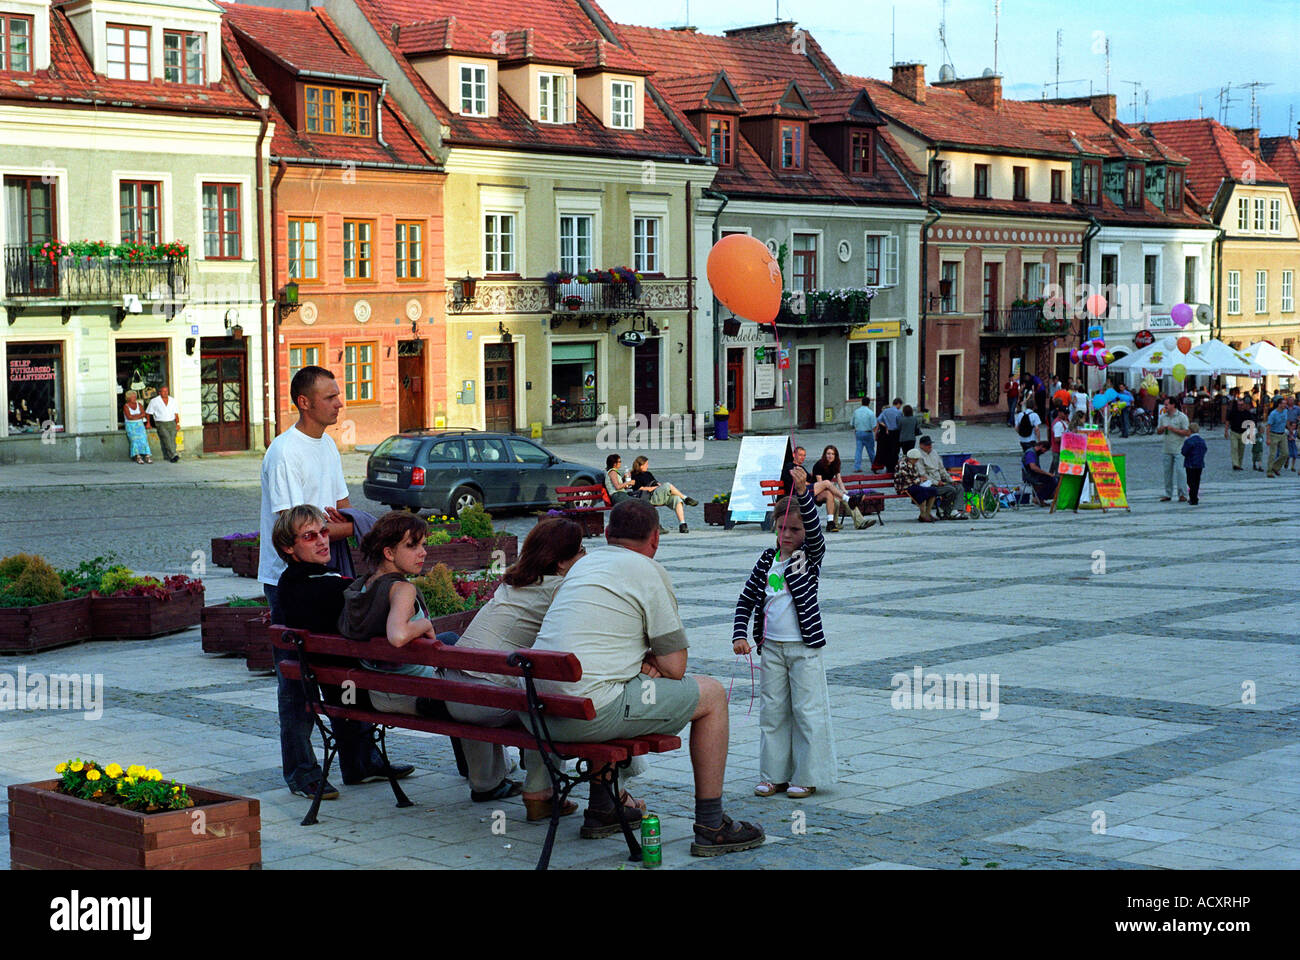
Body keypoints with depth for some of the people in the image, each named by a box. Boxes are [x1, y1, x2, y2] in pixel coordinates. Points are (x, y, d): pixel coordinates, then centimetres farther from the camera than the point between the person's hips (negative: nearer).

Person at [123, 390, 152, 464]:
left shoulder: (139, 404, 13)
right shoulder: (126, 406, 2)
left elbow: (143, 414, 2)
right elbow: (129, 417, -10)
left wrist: (134, 416, -8)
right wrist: (139, 416, -3)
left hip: (139, 424, 2)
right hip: (130, 425, -2)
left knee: (143, 437, -23)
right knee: (135, 438, -27)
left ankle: (147, 456, -32)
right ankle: (138, 456, -35)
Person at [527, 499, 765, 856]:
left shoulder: (585, 563, 21)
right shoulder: (649, 571, -1)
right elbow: (675, 667, -1)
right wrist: (650, 660, 19)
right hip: (590, 714, -8)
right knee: (712, 695, 7)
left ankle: (601, 811, 39)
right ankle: (711, 826, 11)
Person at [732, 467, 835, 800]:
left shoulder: (811, 556, -3)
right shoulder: (767, 560, 7)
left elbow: (814, 528, -24)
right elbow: (746, 600, 10)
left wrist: (803, 493, -36)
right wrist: (740, 635, -2)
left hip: (804, 647, -4)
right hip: (771, 647, 4)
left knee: (807, 711, -1)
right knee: (772, 711, 8)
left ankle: (806, 777, 8)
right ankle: (773, 775, 17)